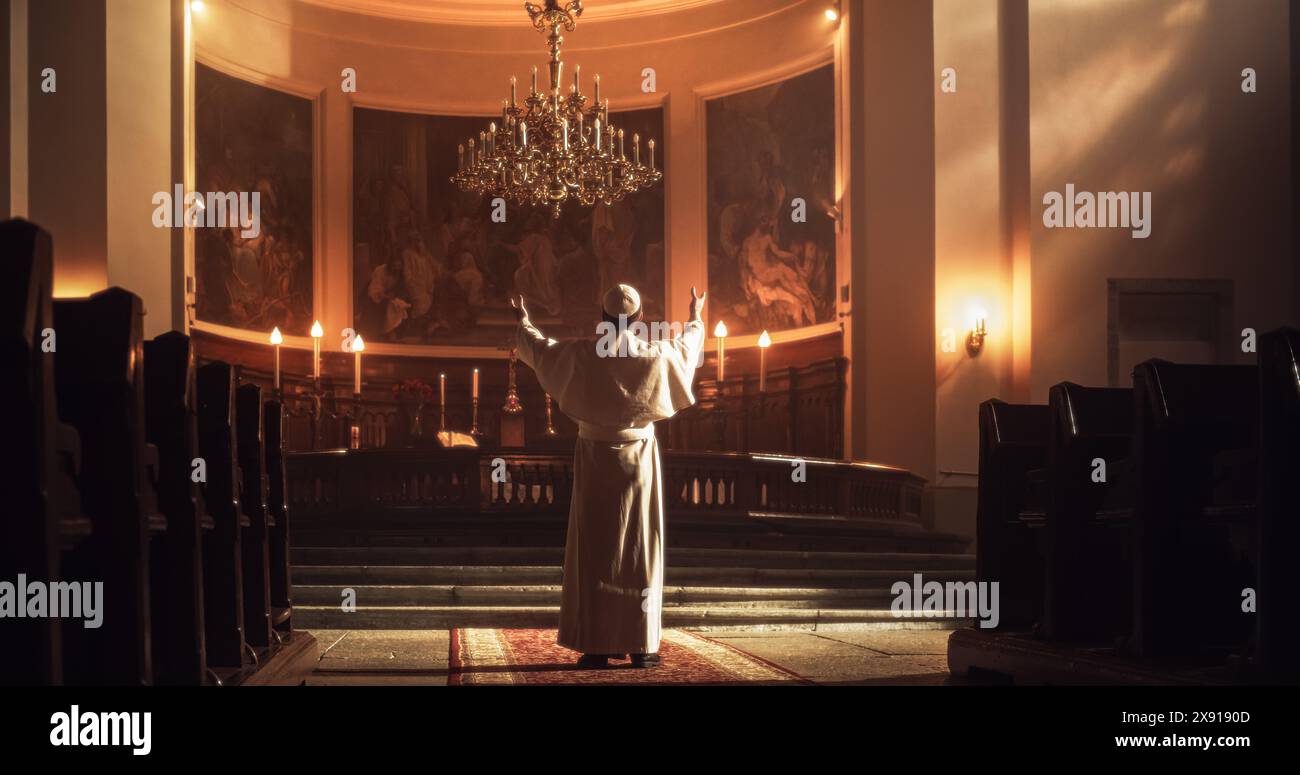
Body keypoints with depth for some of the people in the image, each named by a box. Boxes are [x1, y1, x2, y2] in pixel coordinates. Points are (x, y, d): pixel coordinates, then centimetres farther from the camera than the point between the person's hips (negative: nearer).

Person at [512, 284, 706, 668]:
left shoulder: (581, 355, -7)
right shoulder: (656, 356, -6)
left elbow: (538, 347, 13)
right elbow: (687, 346, 18)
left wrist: (523, 321, 34)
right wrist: (695, 319, 39)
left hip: (595, 459, 0)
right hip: (639, 460, 0)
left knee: (594, 550, 3)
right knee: (640, 551, 3)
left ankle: (595, 646, 1)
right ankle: (640, 645, 2)